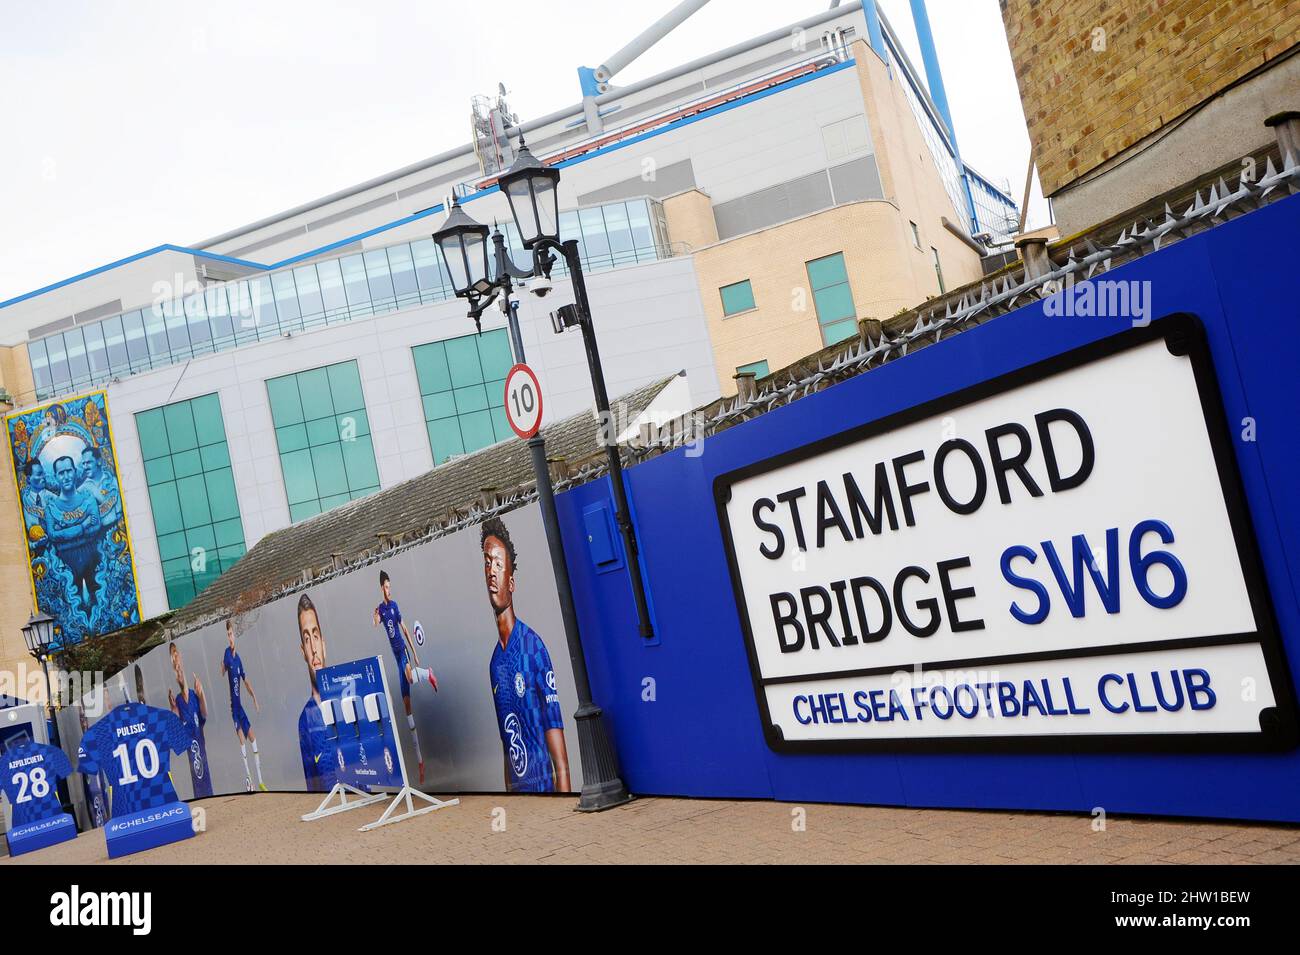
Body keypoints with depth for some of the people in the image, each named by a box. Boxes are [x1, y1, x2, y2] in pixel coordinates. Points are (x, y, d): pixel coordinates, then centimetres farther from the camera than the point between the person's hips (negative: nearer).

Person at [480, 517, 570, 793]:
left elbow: (554, 726, -14)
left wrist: (563, 790, -18)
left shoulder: (534, 646, -12)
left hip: (543, 783, -6)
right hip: (515, 787, 6)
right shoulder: (494, 660, 7)